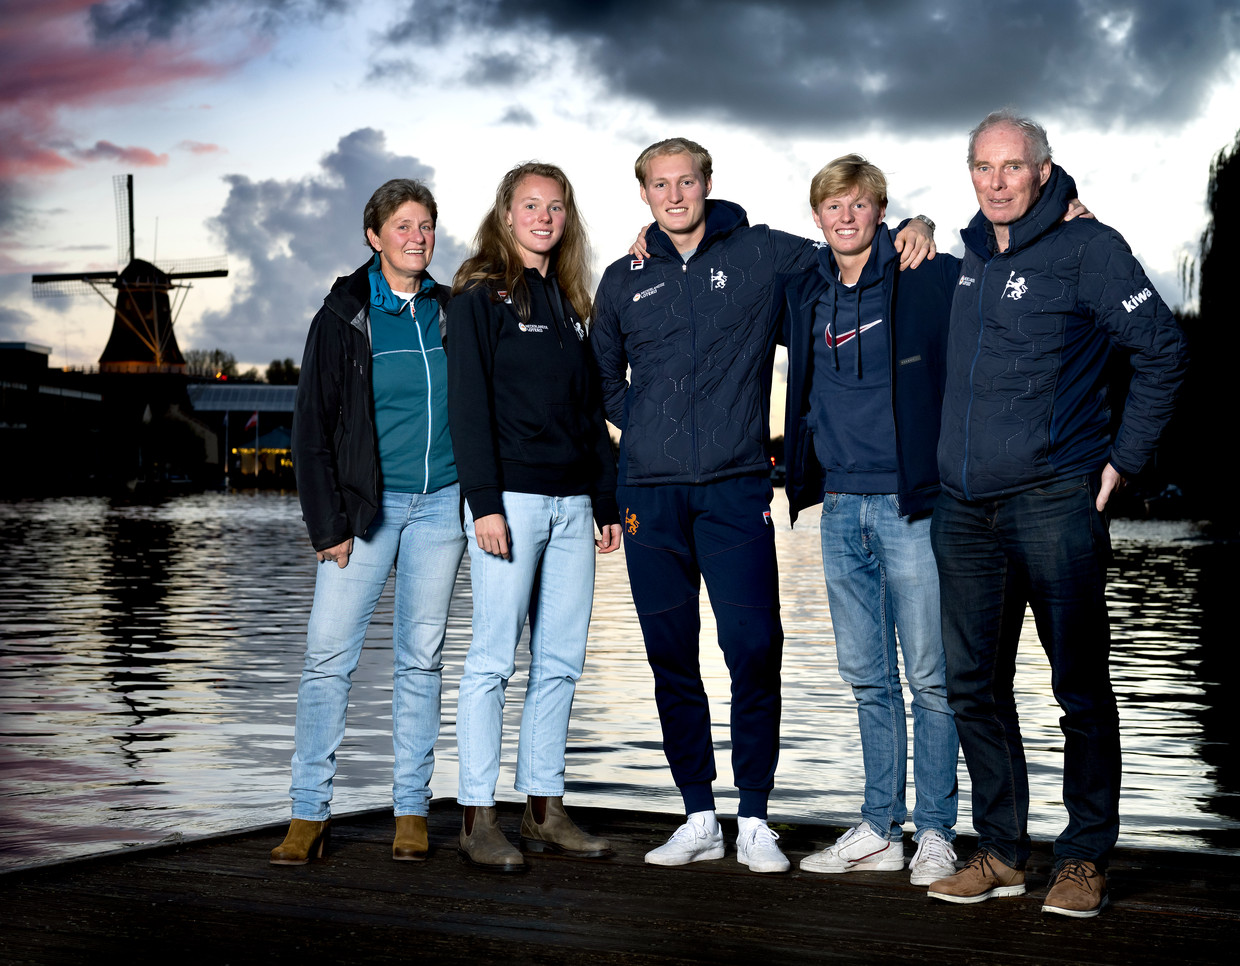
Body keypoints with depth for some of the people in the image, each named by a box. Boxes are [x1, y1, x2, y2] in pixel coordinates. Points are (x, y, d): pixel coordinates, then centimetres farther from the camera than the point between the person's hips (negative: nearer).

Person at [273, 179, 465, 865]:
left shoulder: (450, 313, 10)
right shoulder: (344, 316, 1)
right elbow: (312, 427, -1)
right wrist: (328, 523, -7)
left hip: (441, 504, 3)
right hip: (365, 505, -2)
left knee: (421, 657, 5)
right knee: (328, 654, -8)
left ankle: (412, 810, 13)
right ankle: (309, 814, 0)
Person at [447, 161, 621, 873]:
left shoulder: (571, 305, 19)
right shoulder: (480, 296, 0)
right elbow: (469, 405, -7)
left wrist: (608, 502, 14)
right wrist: (485, 501, -16)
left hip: (572, 503, 6)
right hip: (512, 497, -6)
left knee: (562, 660, 6)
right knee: (495, 658, -5)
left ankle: (545, 809, 13)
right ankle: (479, 816, 0)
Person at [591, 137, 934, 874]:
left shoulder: (761, 254, 5)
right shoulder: (624, 281, 13)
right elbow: (602, 376, 26)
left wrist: (910, 232, -5)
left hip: (735, 488, -3)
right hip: (650, 492, 3)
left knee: (754, 649, -9)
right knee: (672, 659, 5)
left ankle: (754, 819, 3)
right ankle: (699, 819, 16)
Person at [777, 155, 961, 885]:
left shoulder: (933, 280, -3)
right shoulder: (800, 293, 11)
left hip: (912, 502, -5)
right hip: (840, 504, 5)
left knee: (929, 674, -2)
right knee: (867, 677, 11)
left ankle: (936, 831, 8)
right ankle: (880, 830, 19)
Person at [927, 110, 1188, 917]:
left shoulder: (1086, 248, -5)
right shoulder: (974, 255, 14)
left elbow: (1164, 349, -5)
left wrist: (1125, 458, -6)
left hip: (1055, 502, -6)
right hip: (965, 509, 6)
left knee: (1081, 685, 1)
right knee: (974, 685, 8)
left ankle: (1086, 857, 12)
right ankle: (1002, 852, 18)